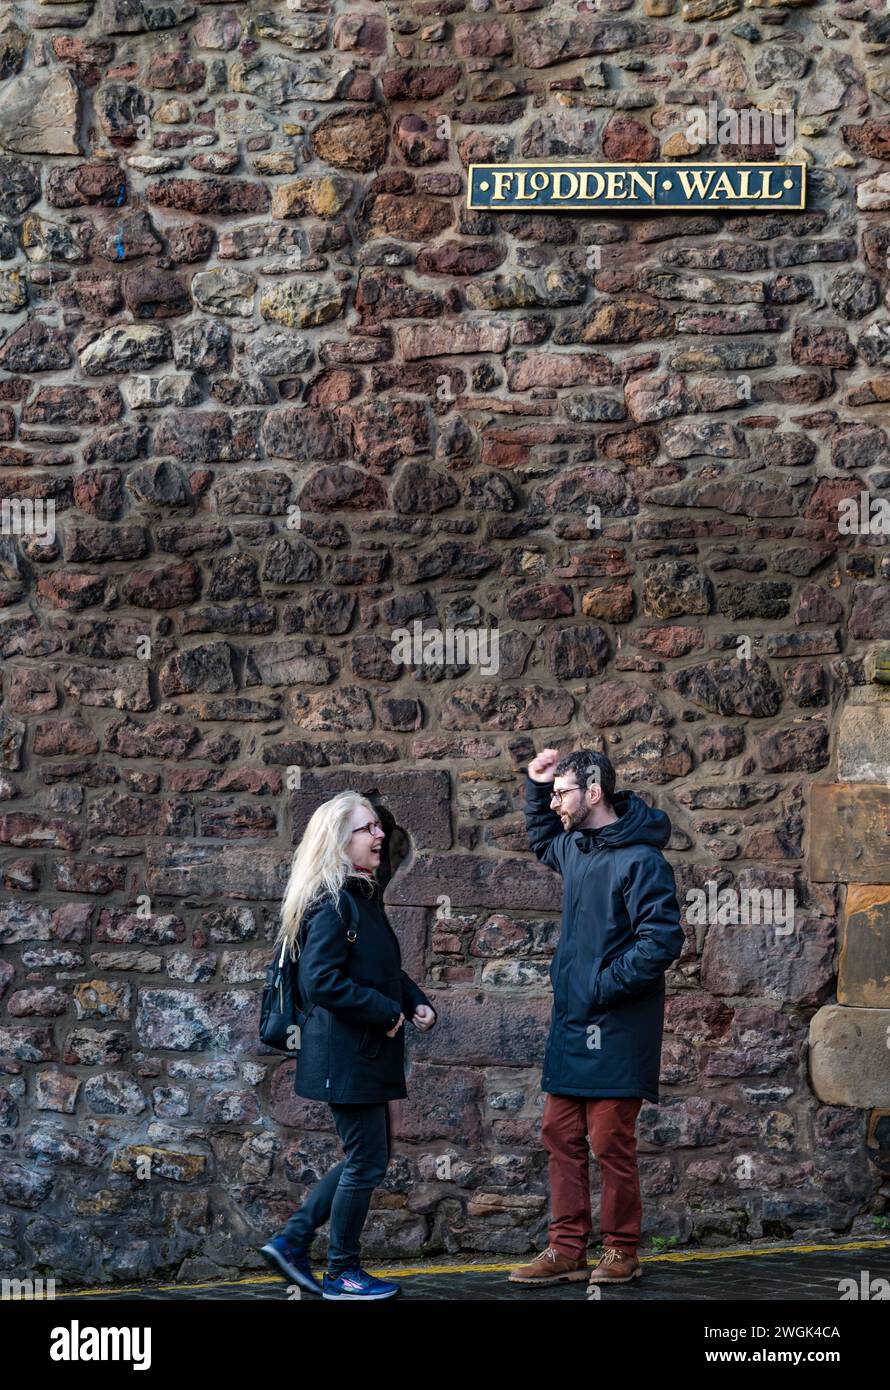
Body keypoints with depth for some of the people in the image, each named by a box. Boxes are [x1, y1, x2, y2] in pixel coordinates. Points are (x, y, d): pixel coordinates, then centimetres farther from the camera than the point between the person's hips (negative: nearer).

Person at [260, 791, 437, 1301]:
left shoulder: (365, 896, 12)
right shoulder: (332, 902, -17)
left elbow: (387, 971, 22)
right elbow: (322, 982, -25)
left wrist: (418, 1002, 4)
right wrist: (387, 1012, -20)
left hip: (368, 1053, 10)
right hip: (346, 1055, -10)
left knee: (367, 1158, 16)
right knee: (367, 1163, 0)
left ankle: (291, 1243, 22)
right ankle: (344, 1274, 14)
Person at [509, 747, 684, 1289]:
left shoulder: (640, 860, -16)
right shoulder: (575, 847, 11)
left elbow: (662, 940, -22)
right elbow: (541, 840, 35)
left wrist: (602, 988, -19)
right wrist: (536, 785, 19)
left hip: (616, 1030, -8)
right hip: (572, 1022, 9)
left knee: (612, 1143, -1)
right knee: (562, 1137, 9)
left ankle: (622, 1251, 11)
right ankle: (567, 1249, 15)